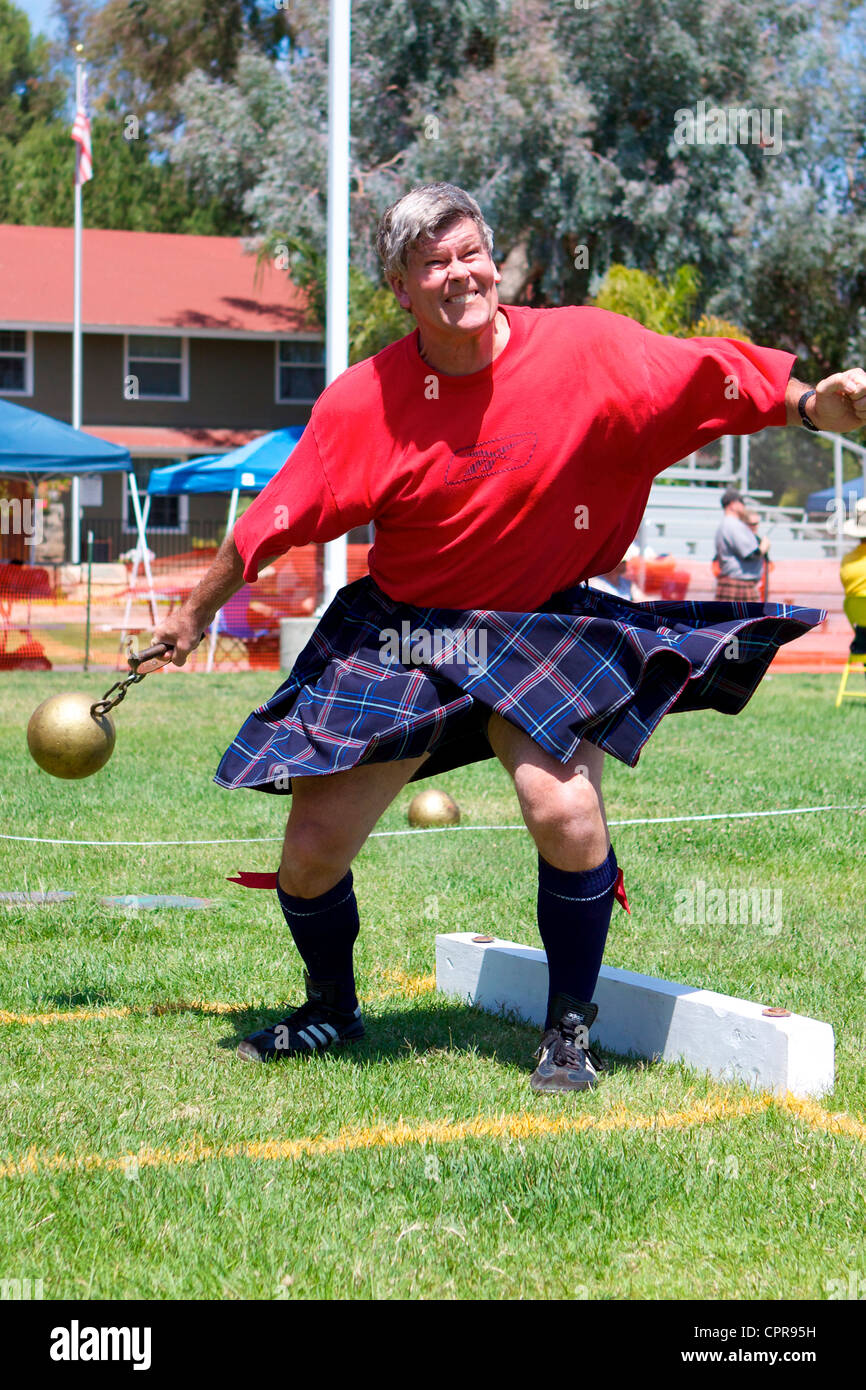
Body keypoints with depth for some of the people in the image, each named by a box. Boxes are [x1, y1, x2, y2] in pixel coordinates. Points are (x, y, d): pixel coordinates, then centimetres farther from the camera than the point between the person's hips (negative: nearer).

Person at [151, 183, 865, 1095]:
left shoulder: (584, 349, -11)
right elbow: (275, 521, 1)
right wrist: (194, 617, 8)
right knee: (310, 851, 0)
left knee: (565, 812, -25)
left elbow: (712, 380, -11)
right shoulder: (362, 401, -8)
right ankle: (332, 1010, 33)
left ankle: (570, 1028, 1)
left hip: (544, 628, -1)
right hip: (397, 639, 2)